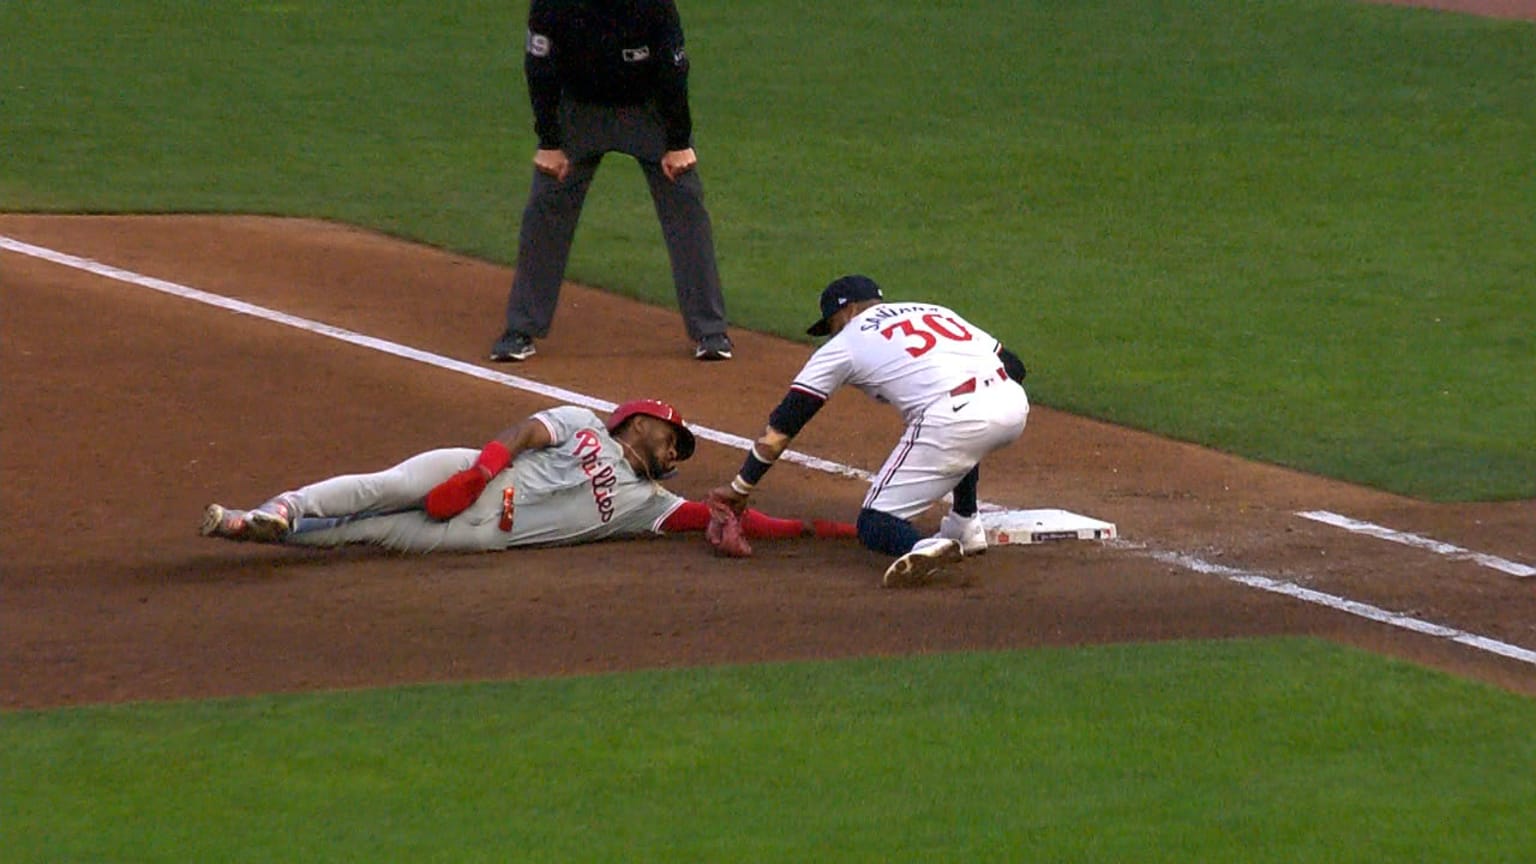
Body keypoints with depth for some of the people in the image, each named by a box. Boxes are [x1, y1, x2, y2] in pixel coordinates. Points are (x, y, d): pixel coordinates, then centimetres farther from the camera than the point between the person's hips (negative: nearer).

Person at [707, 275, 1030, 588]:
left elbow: (784, 424, 17)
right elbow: (1014, 366, 23)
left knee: (874, 525, 4)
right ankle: (965, 527, 31)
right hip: (1014, 407, 6)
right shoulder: (936, 311, 31)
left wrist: (740, 488, 21)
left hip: (948, 421, -6)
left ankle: (922, 546, -29)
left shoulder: (844, 344, 17)